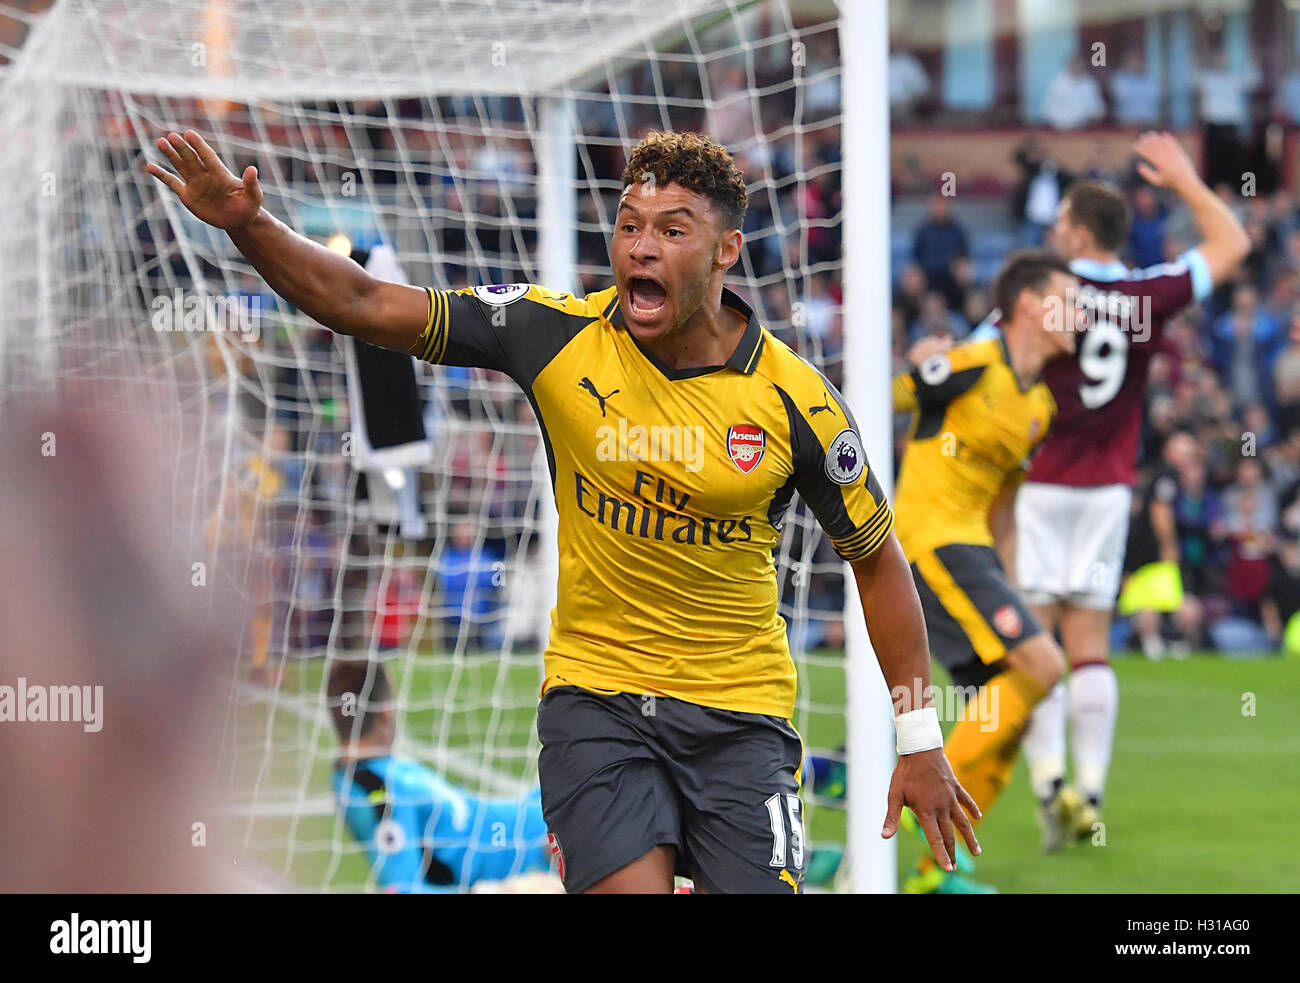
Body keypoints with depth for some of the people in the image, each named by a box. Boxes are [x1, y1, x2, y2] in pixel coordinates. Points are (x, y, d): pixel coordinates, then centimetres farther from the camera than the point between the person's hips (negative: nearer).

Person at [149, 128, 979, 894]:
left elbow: (877, 556, 3)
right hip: (595, 693, 0)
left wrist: (920, 740, 4)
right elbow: (366, 306, -6)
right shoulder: (560, 335, -7)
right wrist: (250, 225, -23)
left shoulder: (794, 399, -9)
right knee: (626, 886, -16)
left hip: (740, 710, 0)